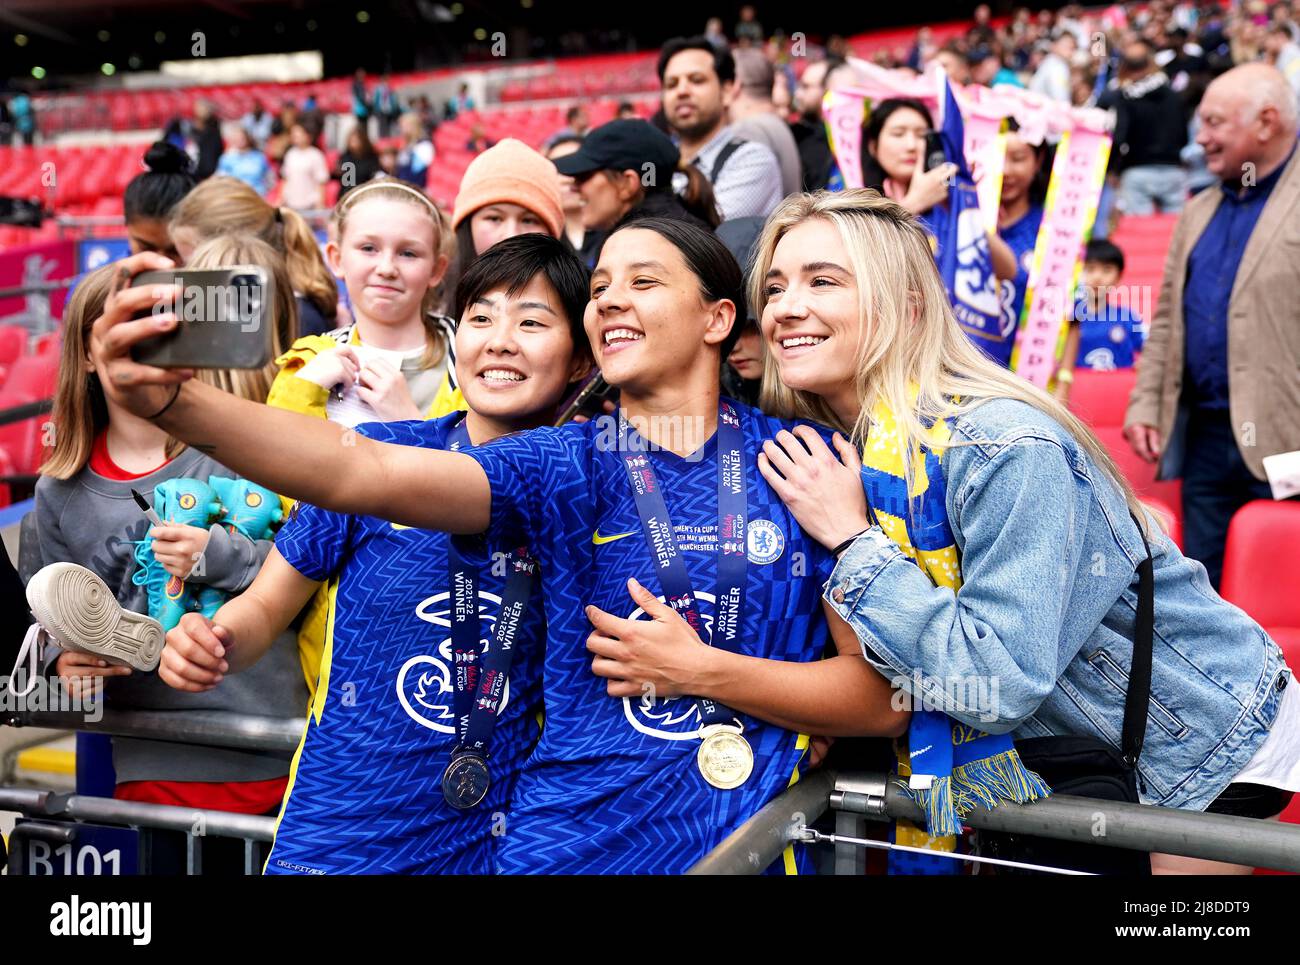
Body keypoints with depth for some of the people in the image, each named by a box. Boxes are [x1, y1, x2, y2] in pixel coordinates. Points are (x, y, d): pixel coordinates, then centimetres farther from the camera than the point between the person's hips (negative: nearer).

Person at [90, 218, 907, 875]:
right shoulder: (566, 464, -1)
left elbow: (884, 697, -4)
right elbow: (363, 472, -17)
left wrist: (700, 668, -13)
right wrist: (170, 398, -31)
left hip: (745, 842, 0)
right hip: (570, 842, 1)